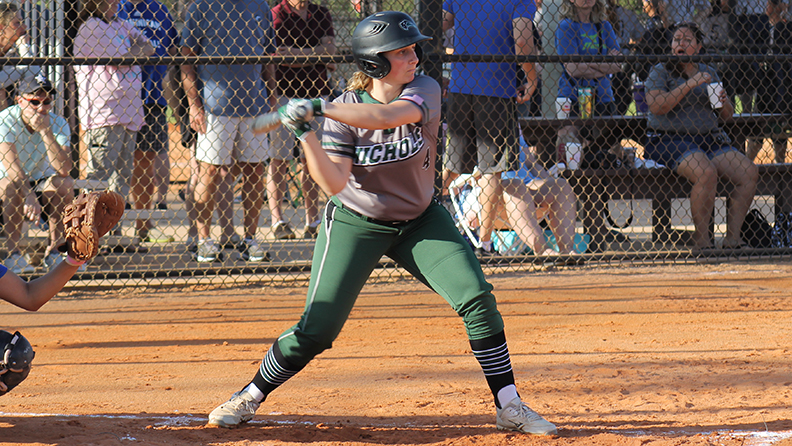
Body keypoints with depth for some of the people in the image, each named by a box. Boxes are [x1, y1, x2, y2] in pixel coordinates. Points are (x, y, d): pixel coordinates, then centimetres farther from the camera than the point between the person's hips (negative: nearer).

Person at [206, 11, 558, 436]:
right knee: (316, 329, -8)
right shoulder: (344, 109, -15)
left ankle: (509, 407, -3)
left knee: (478, 300, -13)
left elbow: (389, 115, -37)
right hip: (355, 223, -2)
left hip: (420, 221, 2)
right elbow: (334, 183, -24)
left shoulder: (424, 90, -15)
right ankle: (249, 397, 13)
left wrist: (319, 108, -42)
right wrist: (306, 133, -37)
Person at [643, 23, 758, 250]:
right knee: (706, 173, -33)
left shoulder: (709, 73, 17)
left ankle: (733, 237, -10)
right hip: (669, 140, -6)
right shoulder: (660, 71, 2)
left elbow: (727, 116, 20)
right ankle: (701, 238, -21)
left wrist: (723, 103, -4)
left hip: (708, 140, 6)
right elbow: (657, 106, -16)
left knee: (749, 172, -16)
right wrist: (689, 85, -18)